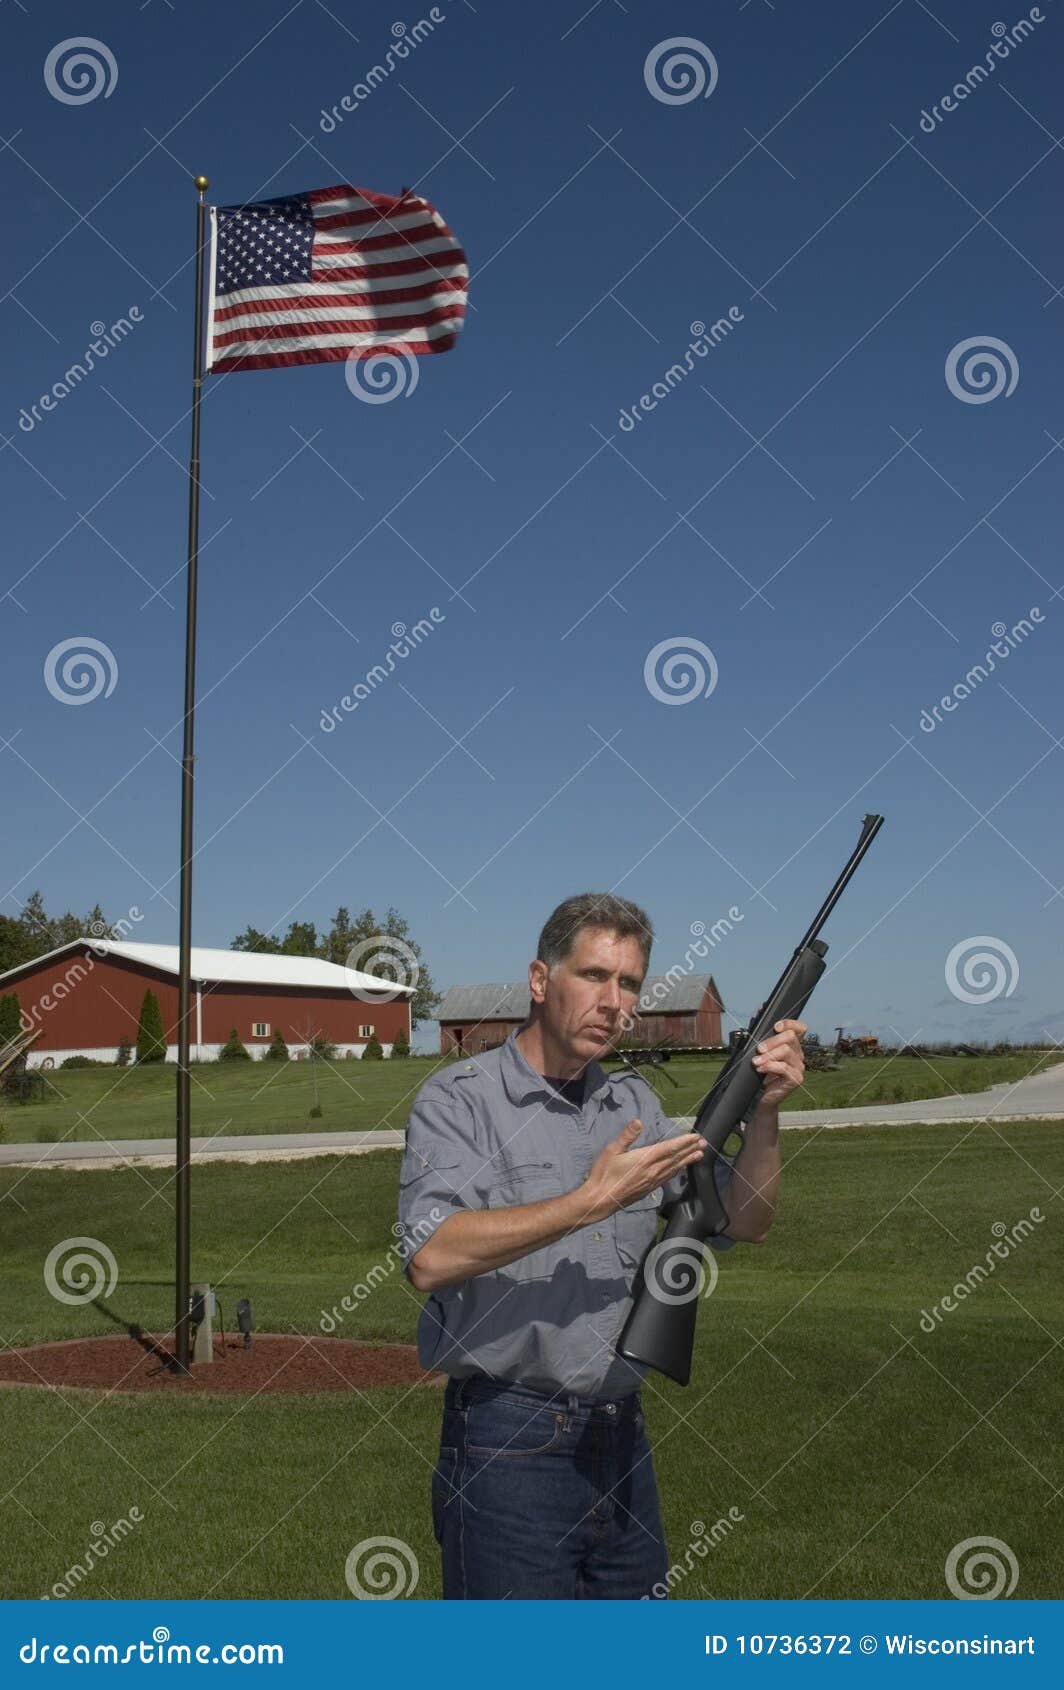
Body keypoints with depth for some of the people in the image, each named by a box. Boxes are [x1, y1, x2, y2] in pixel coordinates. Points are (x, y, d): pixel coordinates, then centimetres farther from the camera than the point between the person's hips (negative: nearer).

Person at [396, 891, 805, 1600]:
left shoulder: (635, 1104, 11)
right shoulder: (461, 1098, -9)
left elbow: (745, 1222, 11)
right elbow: (431, 1256, -25)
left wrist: (764, 1112, -5)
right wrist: (593, 1200, -25)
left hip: (622, 1438, 6)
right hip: (506, 1445, -6)